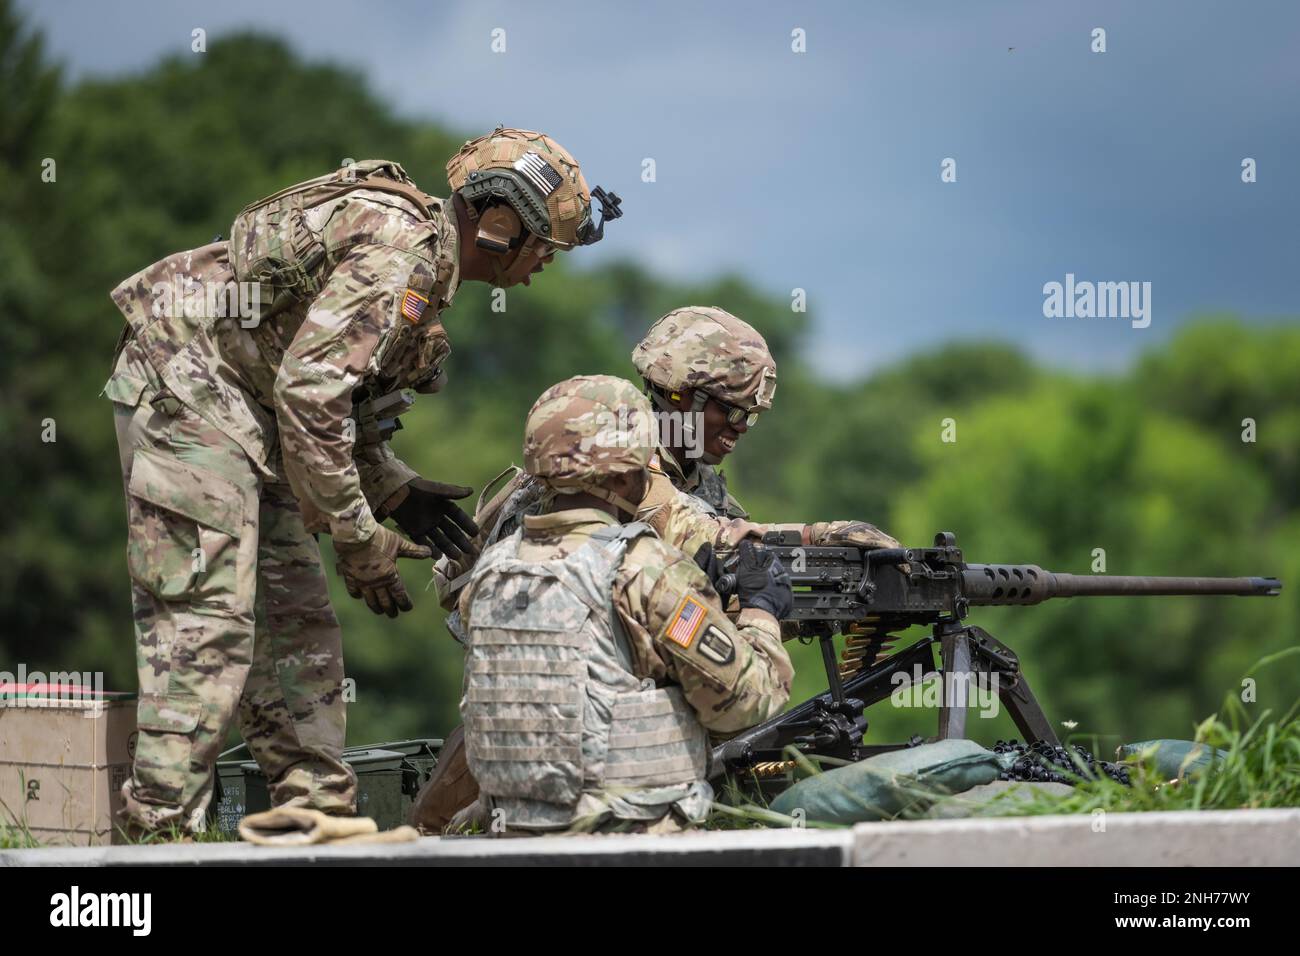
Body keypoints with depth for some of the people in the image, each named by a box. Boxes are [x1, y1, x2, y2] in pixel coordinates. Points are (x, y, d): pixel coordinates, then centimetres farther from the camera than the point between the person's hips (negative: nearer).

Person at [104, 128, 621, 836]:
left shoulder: (428, 260, 14)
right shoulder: (402, 252, -19)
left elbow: (339, 394, 20)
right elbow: (309, 393, -25)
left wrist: (395, 489, 7)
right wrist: (357, 537, -19)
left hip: (245, 414, 11)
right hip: (186, 383, -11)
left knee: (295, 618, 10)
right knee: (207, 619, -14)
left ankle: (317, 811, 14)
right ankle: (162, 826, -13)